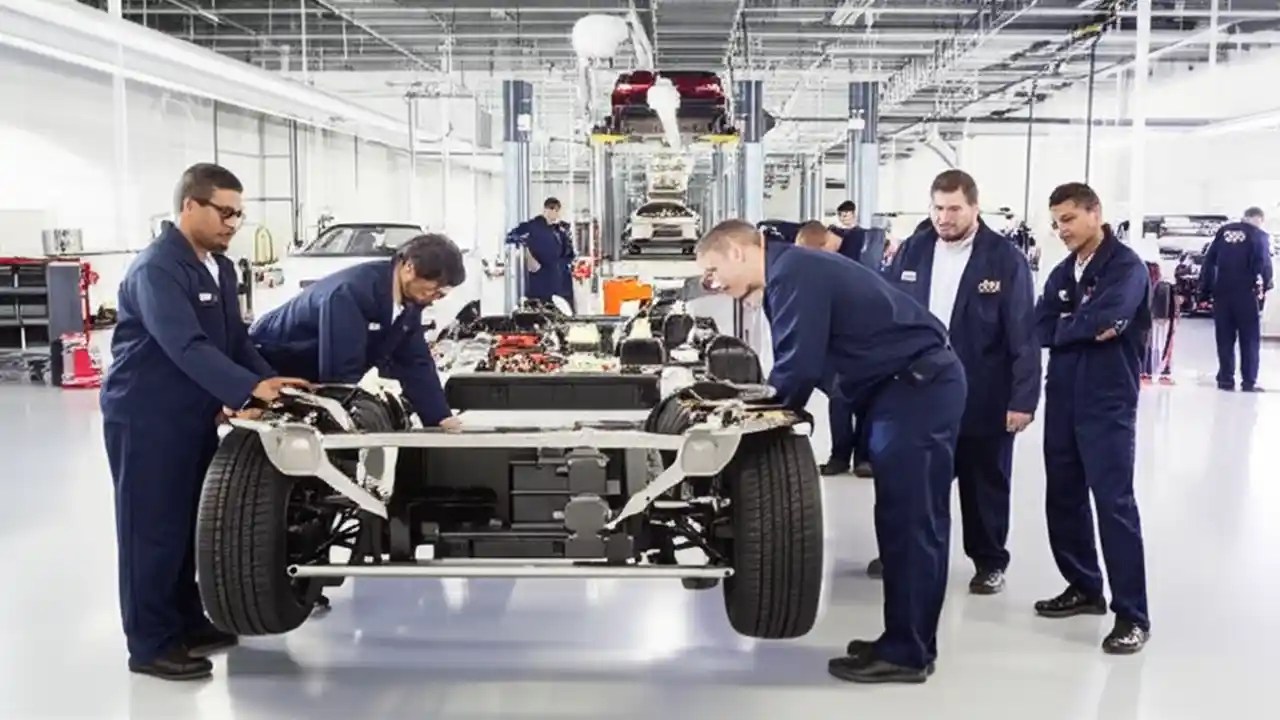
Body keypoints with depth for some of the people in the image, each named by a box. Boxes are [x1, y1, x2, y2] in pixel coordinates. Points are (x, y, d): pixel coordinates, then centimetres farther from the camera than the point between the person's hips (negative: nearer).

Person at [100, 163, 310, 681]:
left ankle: (187, 622, 29)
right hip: (145, 418, -9)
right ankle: (151, 644, 10)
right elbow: (186, 347, -31)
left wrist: (271, 382, -4)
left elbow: (235, 339, 12)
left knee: (189, 523, 16)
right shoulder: (156, 268, -19)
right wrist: (250, 389, -38)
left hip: (195, 415, 9)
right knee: (153, 529, -1)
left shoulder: (220, 267, 10)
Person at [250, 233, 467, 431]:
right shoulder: (350, 293, -36)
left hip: (314, 382, 8)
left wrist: (443, 419, -12)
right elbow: (340, 371, -38)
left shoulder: (409, 302, -8)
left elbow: (416, 363, -4)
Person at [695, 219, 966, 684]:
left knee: (910, 521, -5)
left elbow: (798, 367, -21)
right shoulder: (786, 275, 15)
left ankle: (906, 653, 2)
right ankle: (908, 642, 21)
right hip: (906, 386, 10)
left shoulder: (794, 272, -17)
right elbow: (799, 365, 18)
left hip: (919, 386, -10)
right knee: (906, 519, 13)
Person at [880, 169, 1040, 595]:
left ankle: (990, 561, 28)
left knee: (983, 484, 11)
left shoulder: (1005, 259, -7)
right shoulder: (912, 251, 4)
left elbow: (1023, 335, -9)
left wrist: (1023, 398, -13)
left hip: (983, 397, -3)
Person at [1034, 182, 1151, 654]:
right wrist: (1086, 327, -13)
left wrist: (1067, 325, -6)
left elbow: (1105, 319, -23)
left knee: (1114, 502, -7)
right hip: (1062, 399, 7)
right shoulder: (1062, 273, 14)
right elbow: (1041, 329, 2)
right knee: (1063, 498, 12)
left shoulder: (1126, 265, -7)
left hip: (1108, 403, -7)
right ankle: (1084, 587, 27)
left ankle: (1131, 614, 0)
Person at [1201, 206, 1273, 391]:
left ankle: (1225, 379, 9)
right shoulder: (1259, 235, 1)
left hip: (1222, 292, 4)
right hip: (1246, 293, -3)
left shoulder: (1224, 231, 12)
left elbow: (1209, 260, 9)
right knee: (1250, 338, 3)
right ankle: (1249, 382, 1)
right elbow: (1264, 264, -10)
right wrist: (1265, 286, 1)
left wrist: (1206, 287, 11)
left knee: (1225, 338, 9)